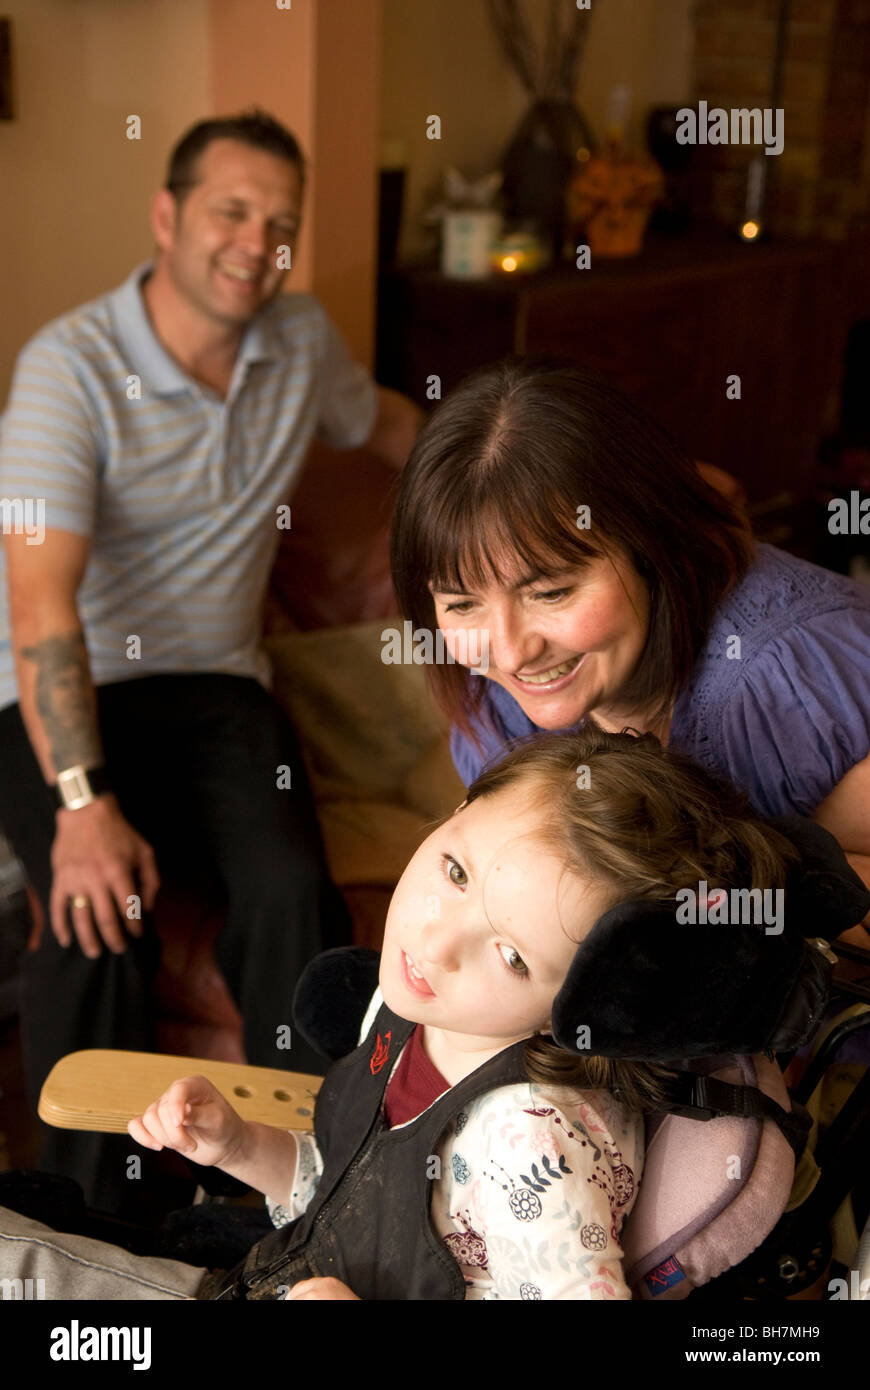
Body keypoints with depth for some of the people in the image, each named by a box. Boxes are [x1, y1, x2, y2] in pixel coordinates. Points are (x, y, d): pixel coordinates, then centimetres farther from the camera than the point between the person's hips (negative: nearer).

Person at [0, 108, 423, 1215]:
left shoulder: (302, 342, 4)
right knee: (103, 916, -30)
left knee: (292, 891, -25)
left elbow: (380, 419, 30)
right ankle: (89, 1214, -9)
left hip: (215, 683, 4)